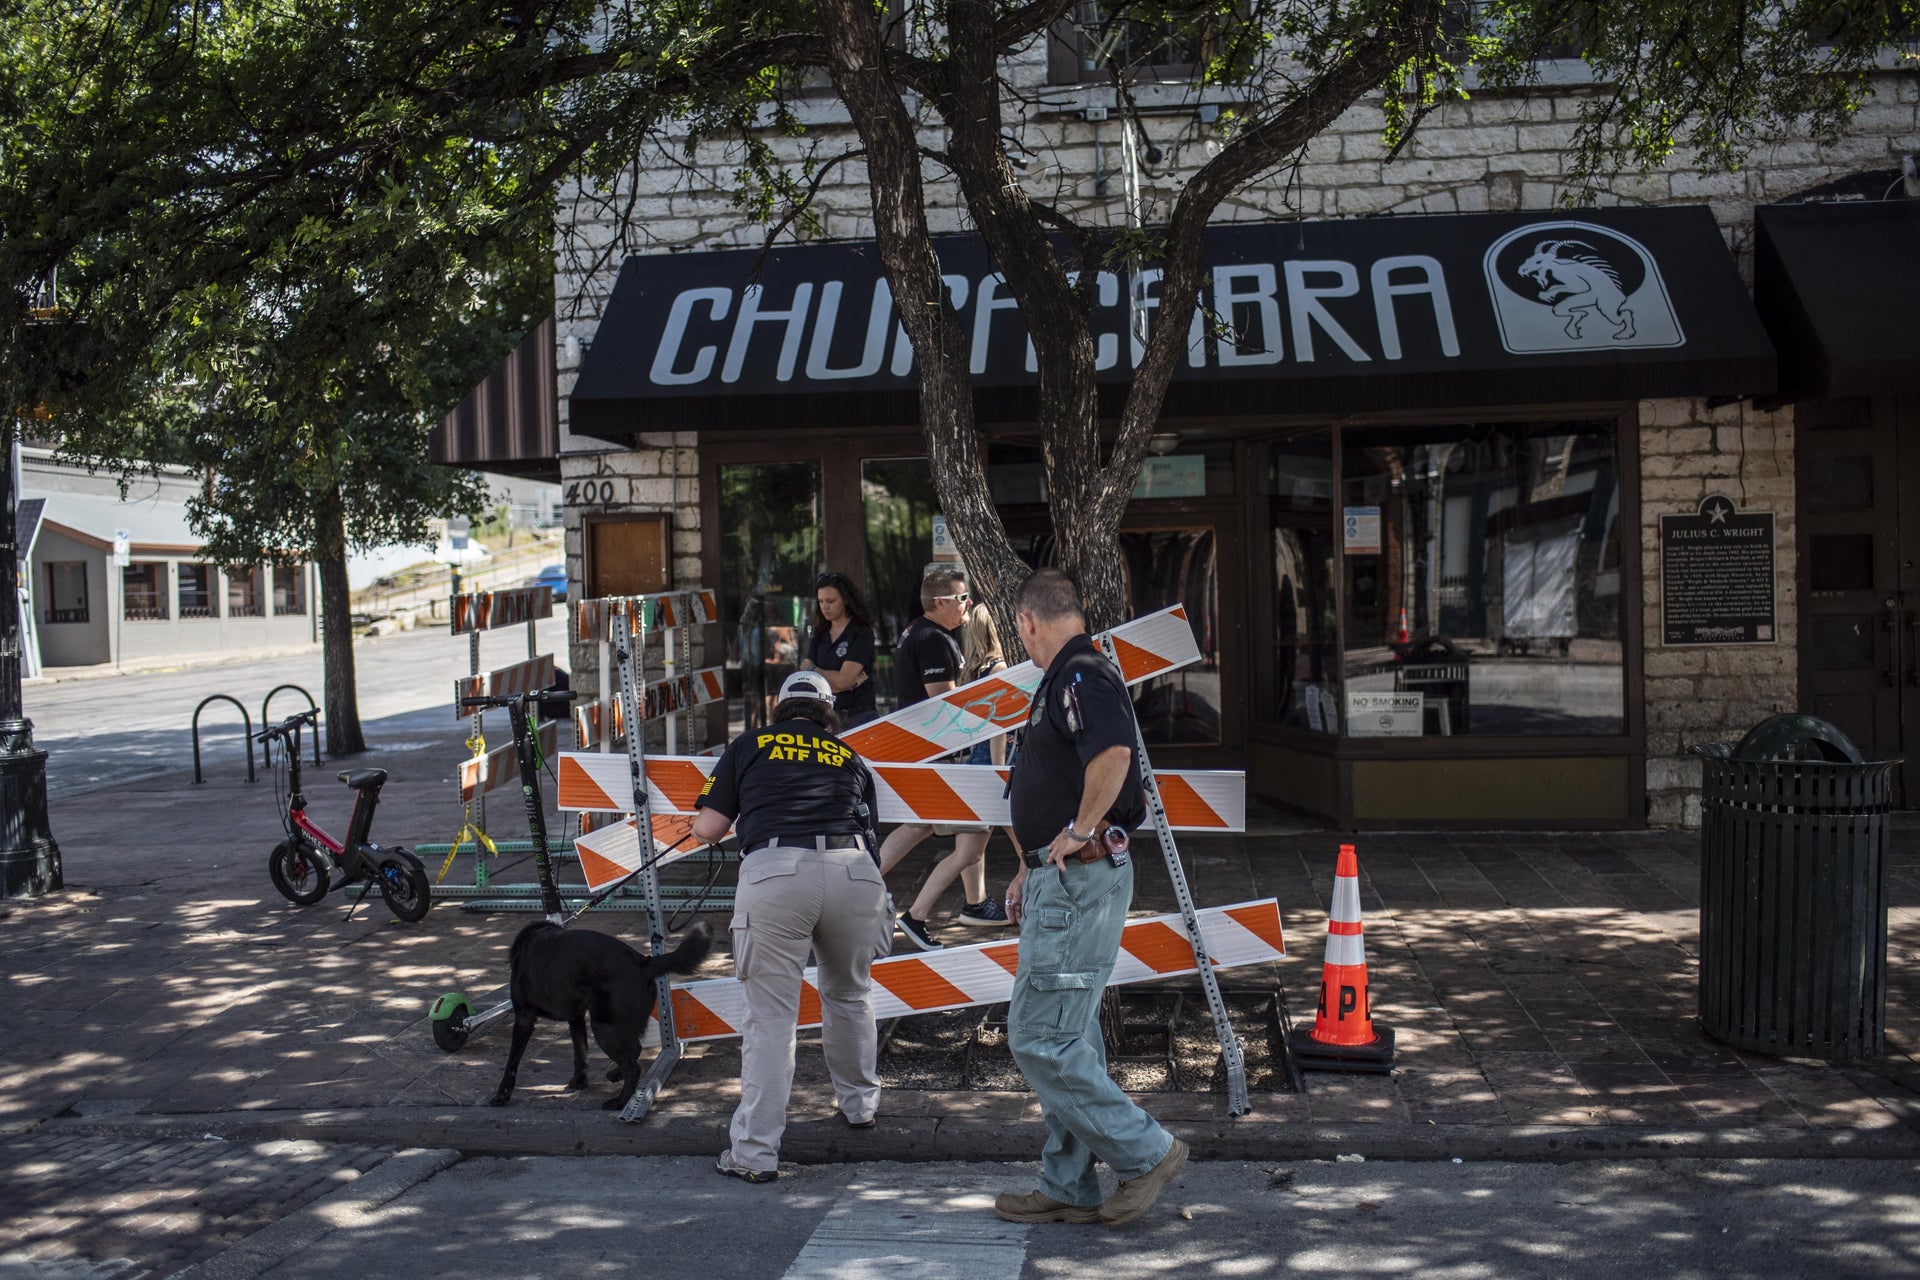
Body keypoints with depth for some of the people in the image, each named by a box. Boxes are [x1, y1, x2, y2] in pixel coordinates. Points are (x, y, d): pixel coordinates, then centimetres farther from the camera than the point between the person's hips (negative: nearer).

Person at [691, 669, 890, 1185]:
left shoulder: (750, 746, 21)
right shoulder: (851, 759, 27)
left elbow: (706, 828, 18)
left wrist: (739, 813, 40)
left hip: (773, 872, -2)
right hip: (853, 872, 3)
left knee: (770, 1016, 3)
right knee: (849, 995, 26)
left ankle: (755, 1153, 2)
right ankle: (858, 1103, 42)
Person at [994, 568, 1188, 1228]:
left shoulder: (1082, 677, -15)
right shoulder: (1063, 680, 19)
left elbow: (1113, 755, -34)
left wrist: (1079, 832, -23)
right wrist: (1031, 871, 25)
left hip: (1081, 881, -11)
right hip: (1062, 882, 11)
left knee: (1040, 1039, -8)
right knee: (1068, 1038, 14)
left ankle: (1145, 1150, 4)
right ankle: (1069, 1189, 22)